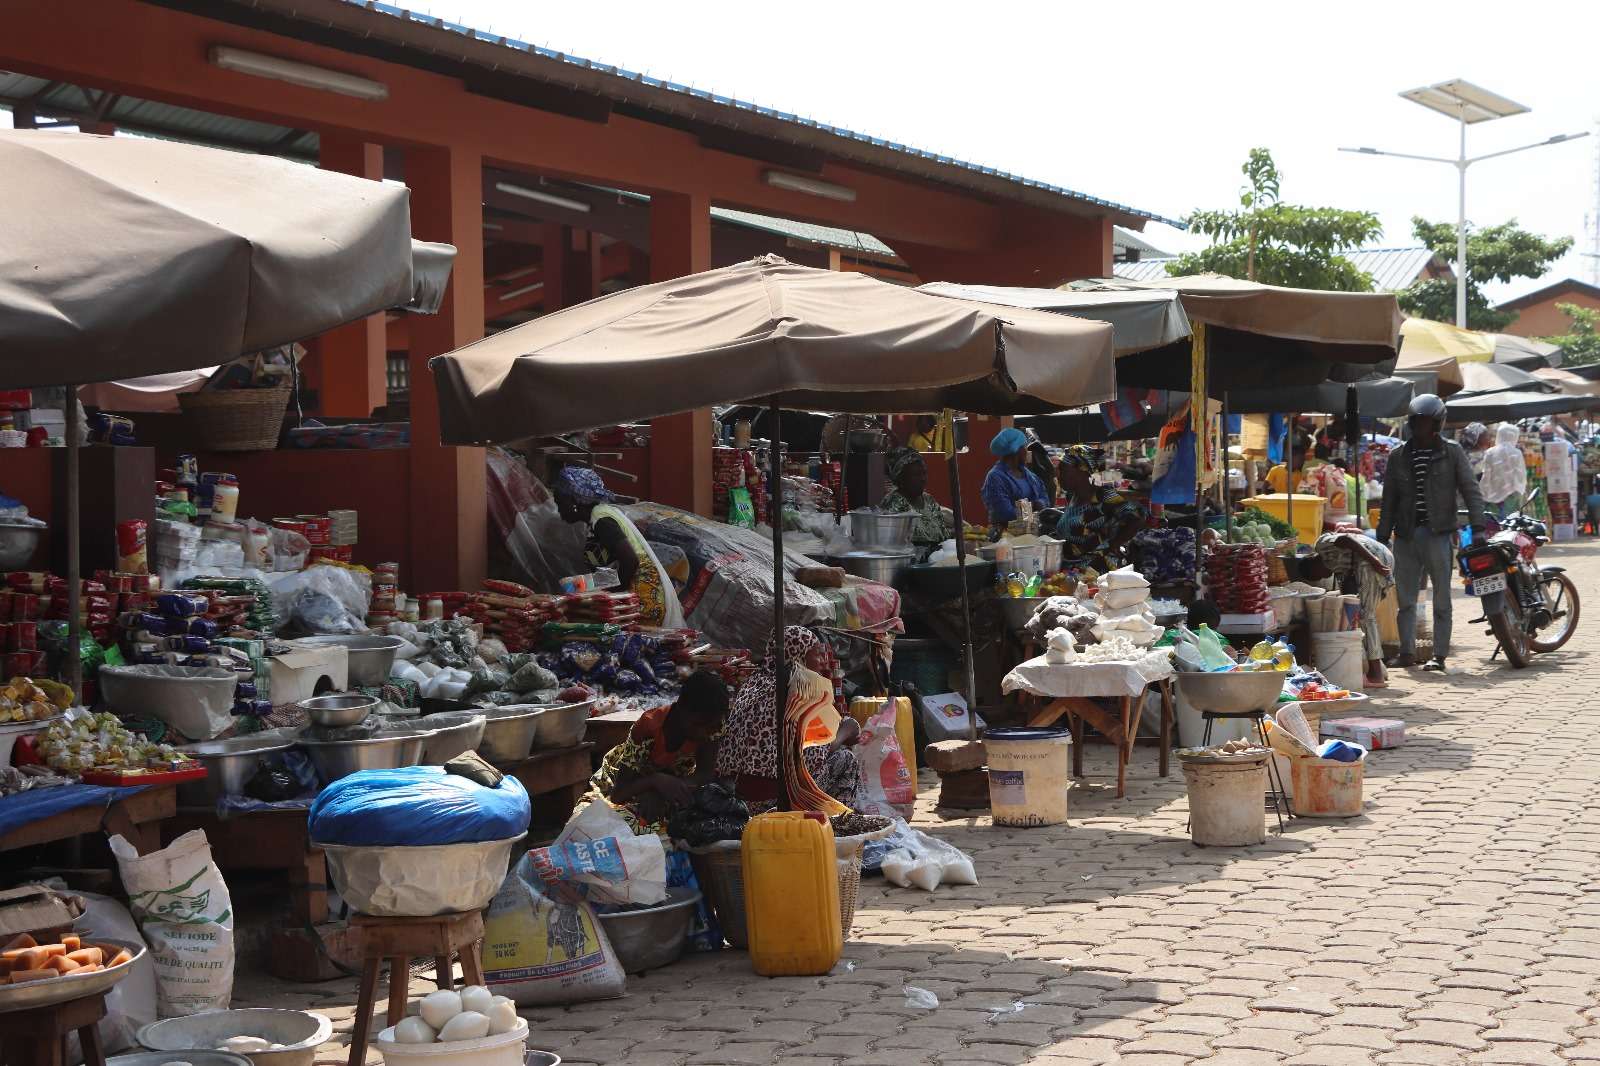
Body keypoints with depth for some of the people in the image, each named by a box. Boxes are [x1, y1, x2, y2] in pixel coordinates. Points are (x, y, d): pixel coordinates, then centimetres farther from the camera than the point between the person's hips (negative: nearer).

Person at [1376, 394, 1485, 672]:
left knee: (1441, 600, 0)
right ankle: (1407, 652, 11)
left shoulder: (1451, 452, 3)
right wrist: (1382, 538, 10)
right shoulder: (1398, 456, 11)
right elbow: (1389, 500, 14)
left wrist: (1477, 527, -12)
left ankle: (1439, 655, 2)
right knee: (1405, 599, 4)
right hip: (1406, 534, 3)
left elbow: (1471, 490, -1)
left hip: (1438, 534, -3)